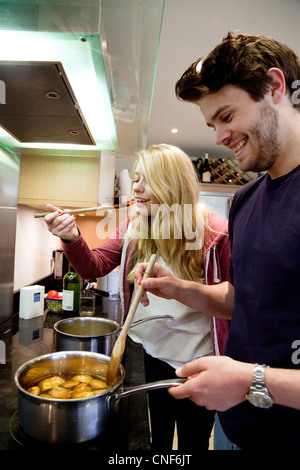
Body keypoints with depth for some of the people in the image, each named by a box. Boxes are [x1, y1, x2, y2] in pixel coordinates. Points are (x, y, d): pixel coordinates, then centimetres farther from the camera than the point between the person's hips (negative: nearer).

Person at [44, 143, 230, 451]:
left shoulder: (214, 233, -19)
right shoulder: (133, 226, -3)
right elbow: (94, 267, -4)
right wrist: (72, 239, -23)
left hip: (198, 364, -3)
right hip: (150, 355, 4)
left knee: (193, 442, 24)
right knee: (155, 440, 27)